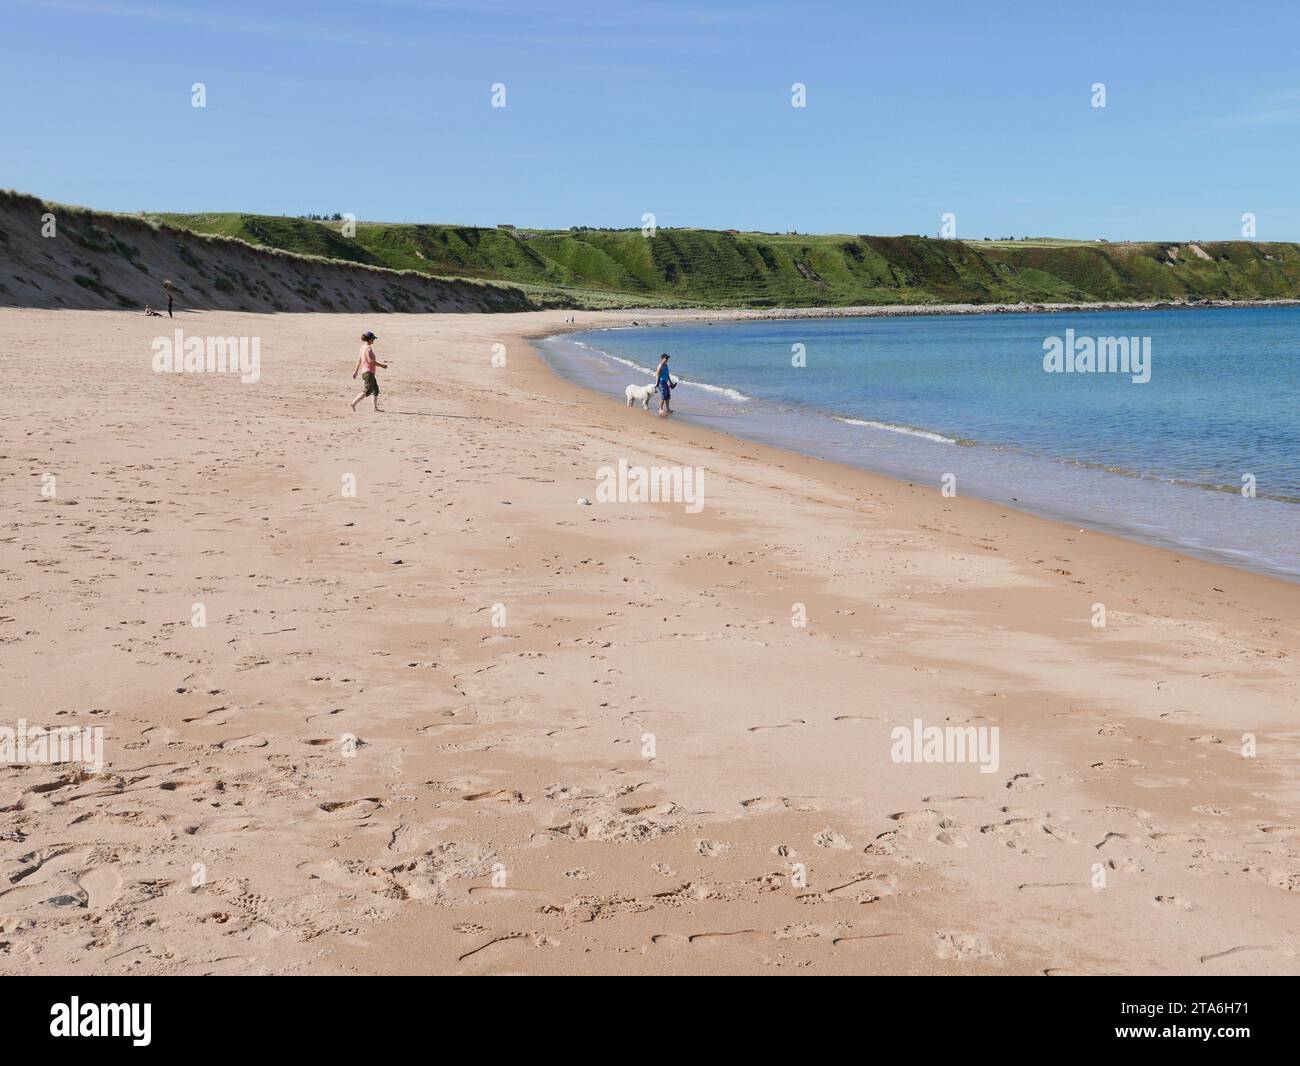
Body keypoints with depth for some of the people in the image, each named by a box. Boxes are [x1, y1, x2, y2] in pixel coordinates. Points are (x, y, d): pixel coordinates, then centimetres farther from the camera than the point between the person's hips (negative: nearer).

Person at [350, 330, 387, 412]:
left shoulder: (363, 347, 14)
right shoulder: (368, 348, -15)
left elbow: (359, 360, 19)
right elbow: (370, 361, -23)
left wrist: (356, 371, 23)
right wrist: (382, 365, -16)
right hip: (368, 372, -10)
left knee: (376, 389, 15)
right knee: (368, 391, -12)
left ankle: (376, 407, 18)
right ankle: (354, 403, -14)